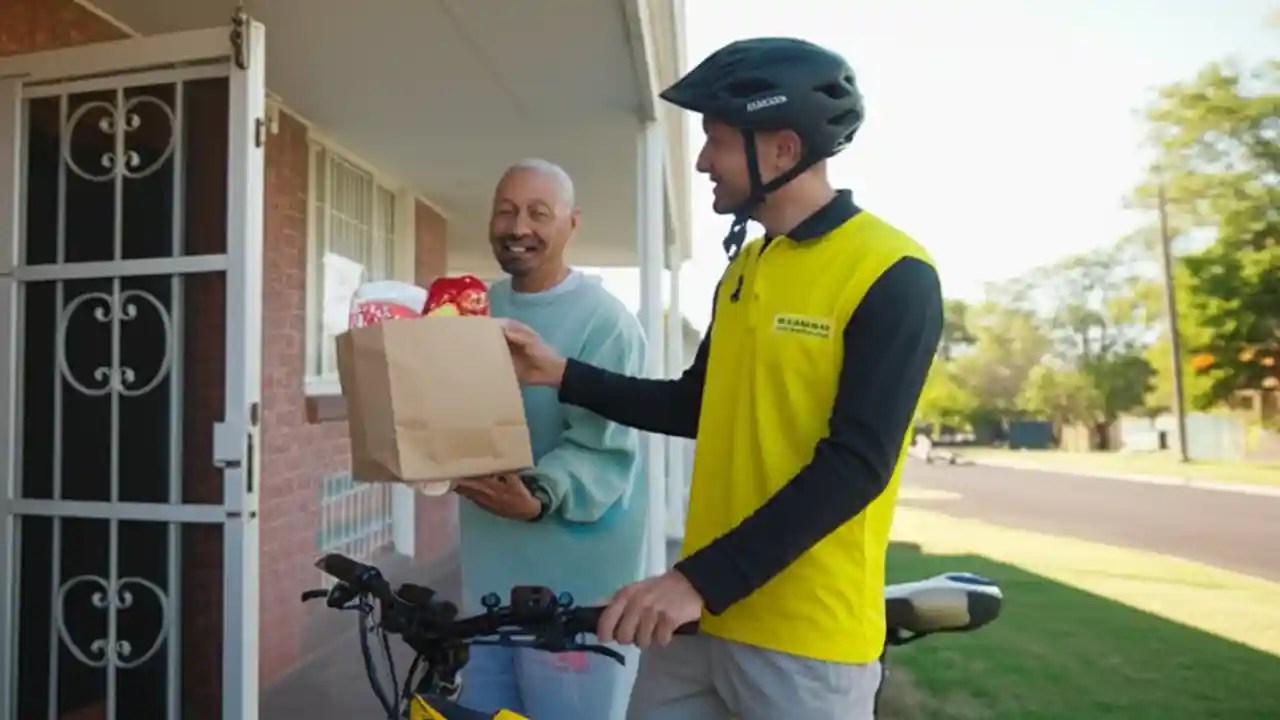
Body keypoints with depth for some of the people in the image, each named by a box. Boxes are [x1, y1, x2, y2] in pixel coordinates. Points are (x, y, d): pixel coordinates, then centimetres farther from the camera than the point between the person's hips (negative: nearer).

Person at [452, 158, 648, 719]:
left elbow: (602, 449, -19)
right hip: (491, 561, 7)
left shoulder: (604, 320, -14)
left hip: (575, 573, -6)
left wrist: (539, 495, -35)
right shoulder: (478, 309, 8)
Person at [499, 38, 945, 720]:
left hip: (806, 637, -6)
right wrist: (562, 374, 7)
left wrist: (698, 580, -24)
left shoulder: (892, 275, -14)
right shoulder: (744, 267, 10)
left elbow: (854, 467, -21)